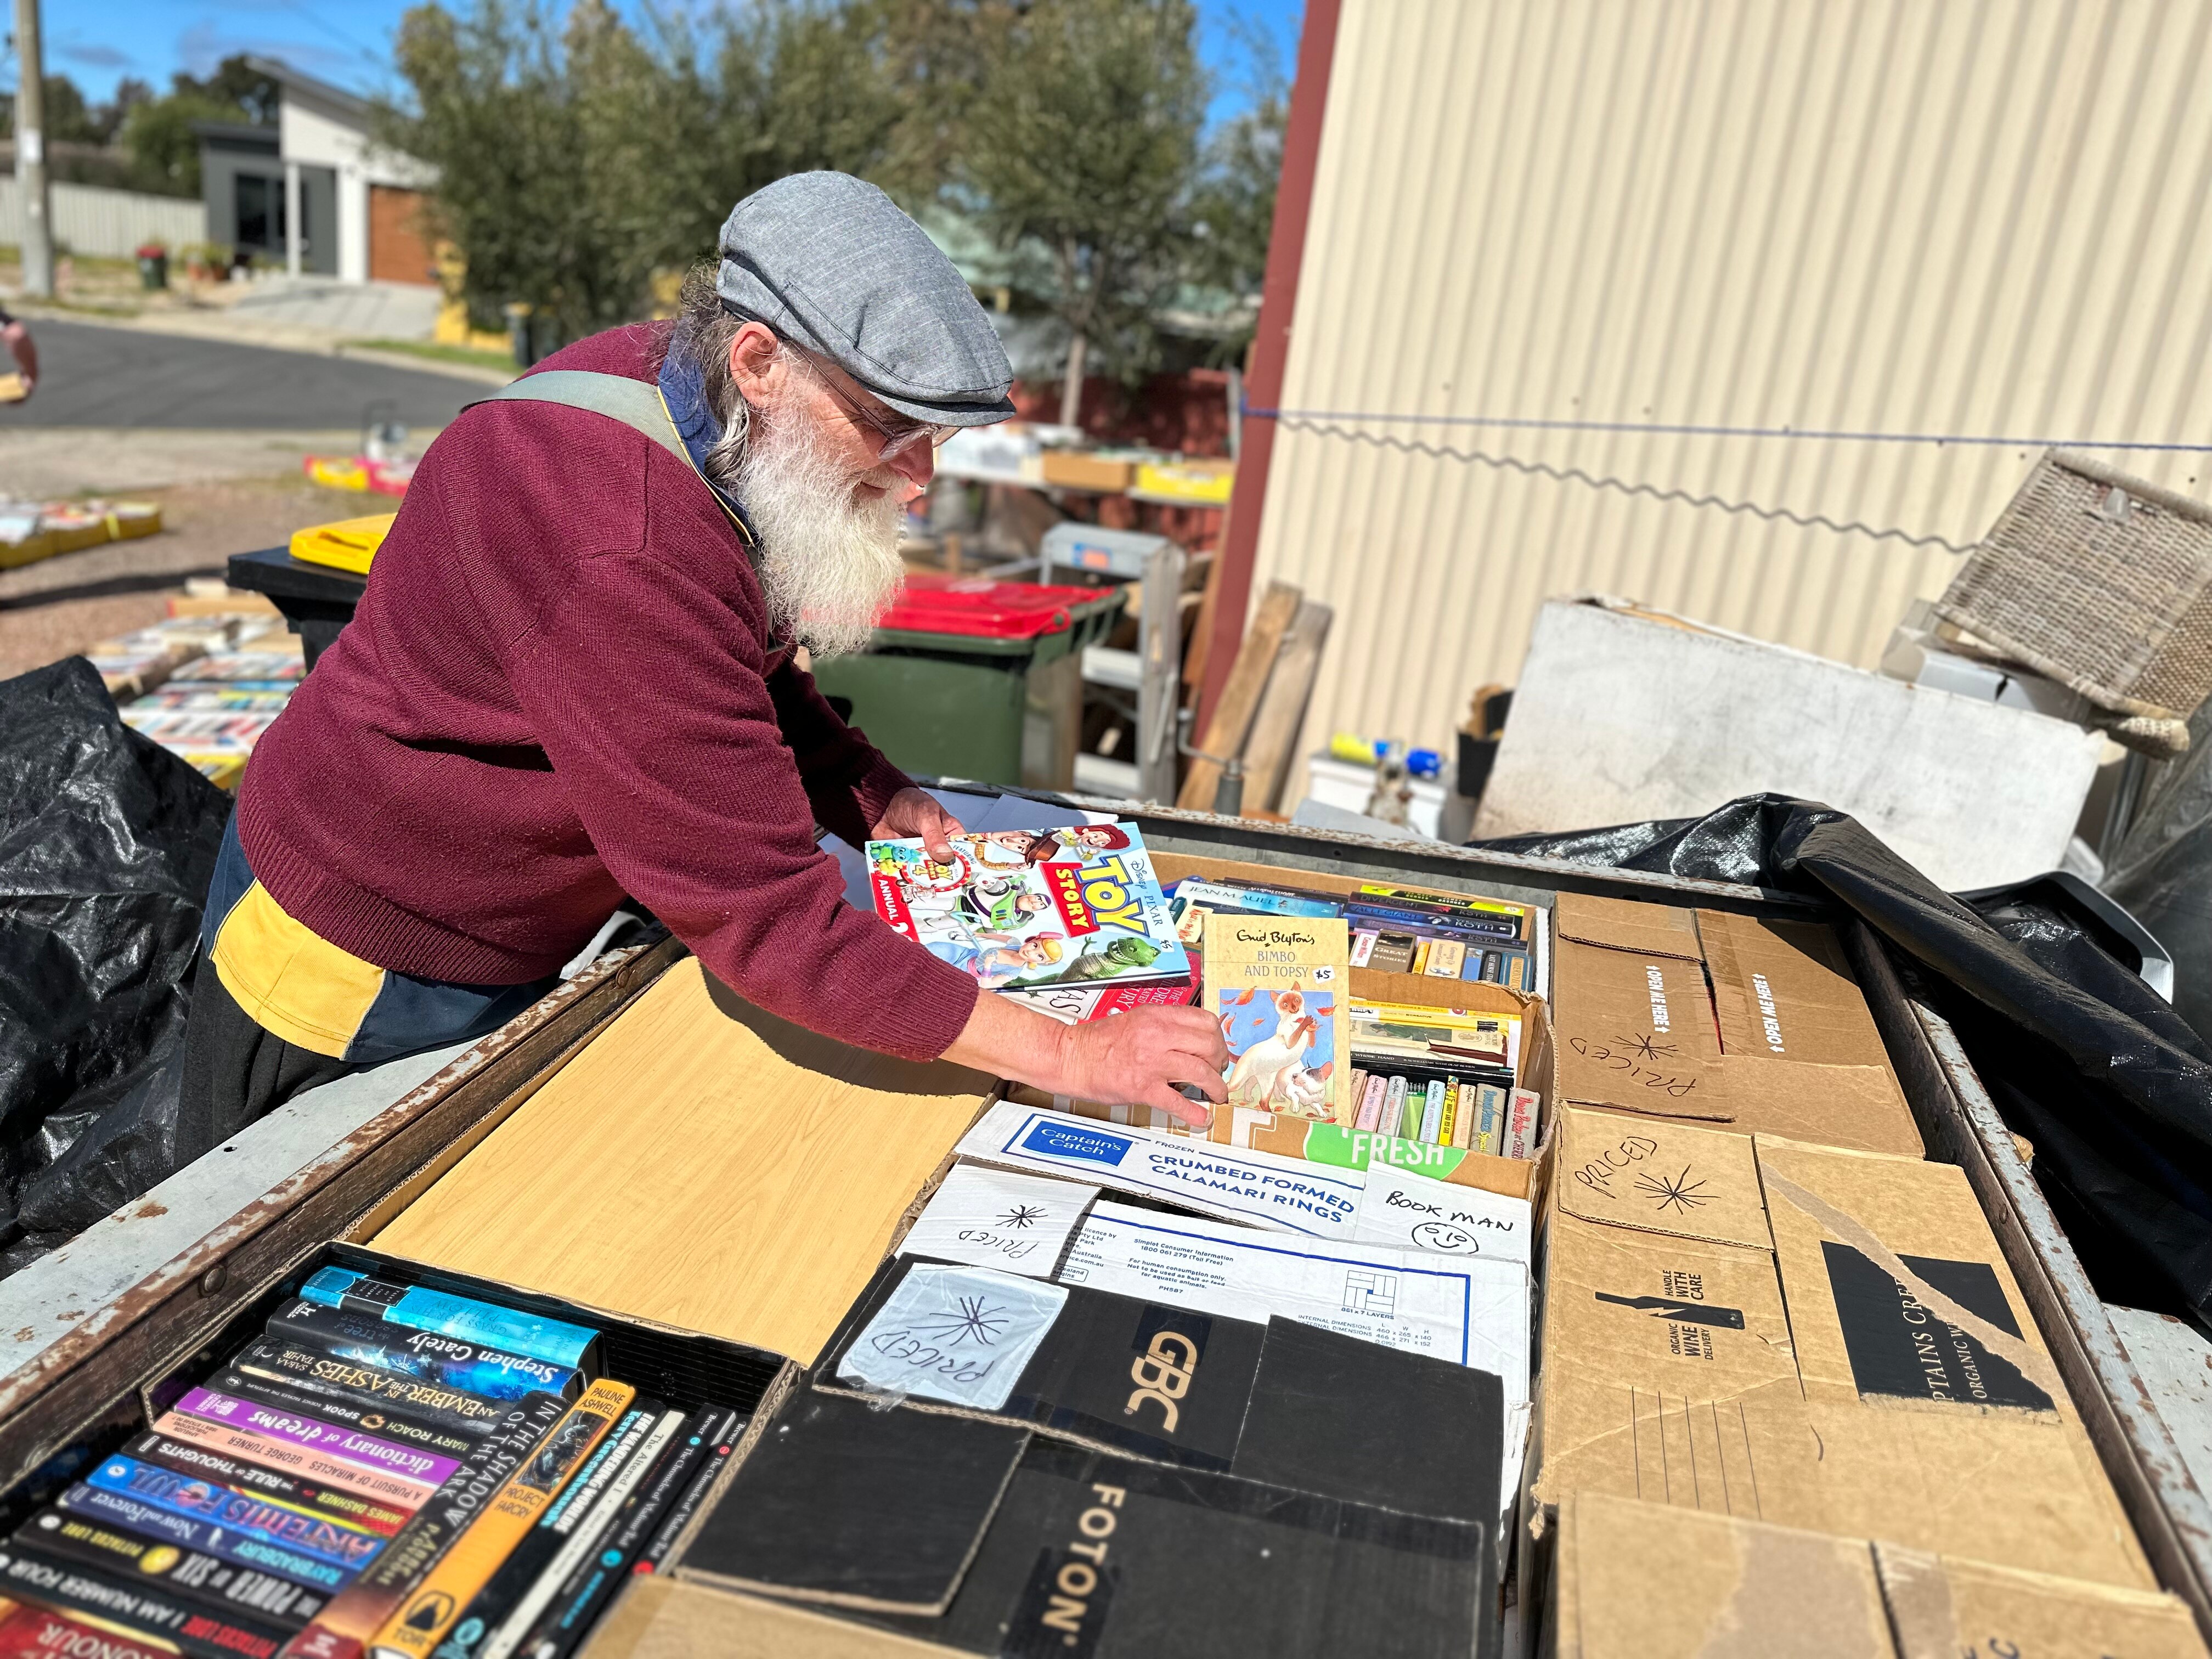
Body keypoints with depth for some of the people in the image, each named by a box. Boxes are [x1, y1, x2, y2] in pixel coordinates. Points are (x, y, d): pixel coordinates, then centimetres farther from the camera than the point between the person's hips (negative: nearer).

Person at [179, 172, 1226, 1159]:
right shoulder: (619, 555, -38)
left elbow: (753, 677, 9)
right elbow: (765, 918, -36)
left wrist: (877, 800, -9)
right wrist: (1071, 1056, -31)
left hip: (518, 951, 8)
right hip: (356, 980, -8)